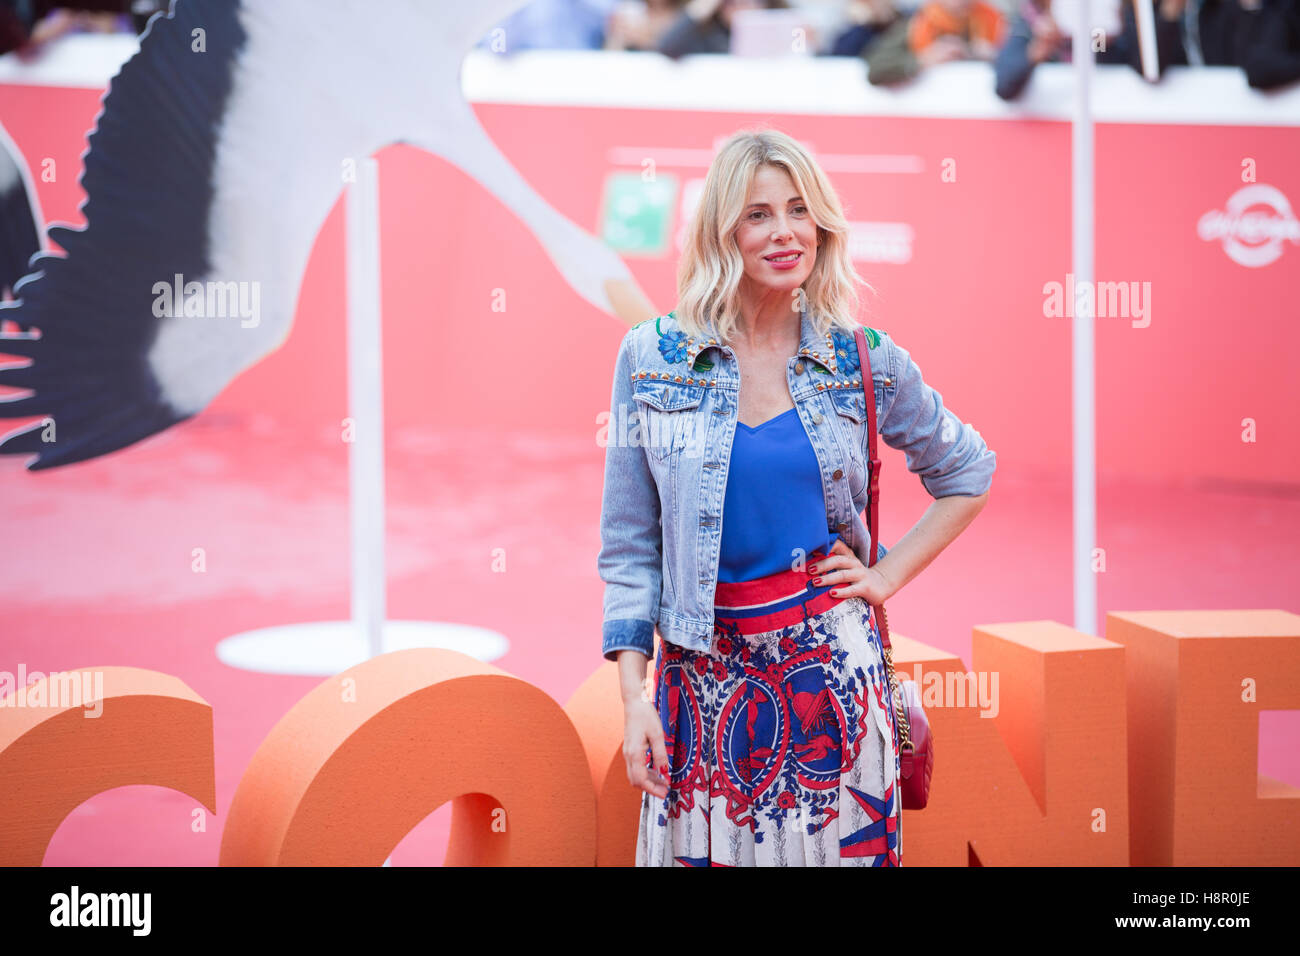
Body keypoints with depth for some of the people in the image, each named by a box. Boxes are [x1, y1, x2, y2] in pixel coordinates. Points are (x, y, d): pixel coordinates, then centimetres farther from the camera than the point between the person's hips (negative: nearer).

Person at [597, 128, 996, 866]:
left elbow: (967, 473, 15)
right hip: (706, 668, 0)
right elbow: (629, 542, 1)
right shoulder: (653, 357, -1)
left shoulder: (866, 361, 0)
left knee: (837, 841, 6)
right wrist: (634, 694, -3)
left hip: (828, 659, 0)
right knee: (704, 849, 5)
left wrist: (885, 577, 4)